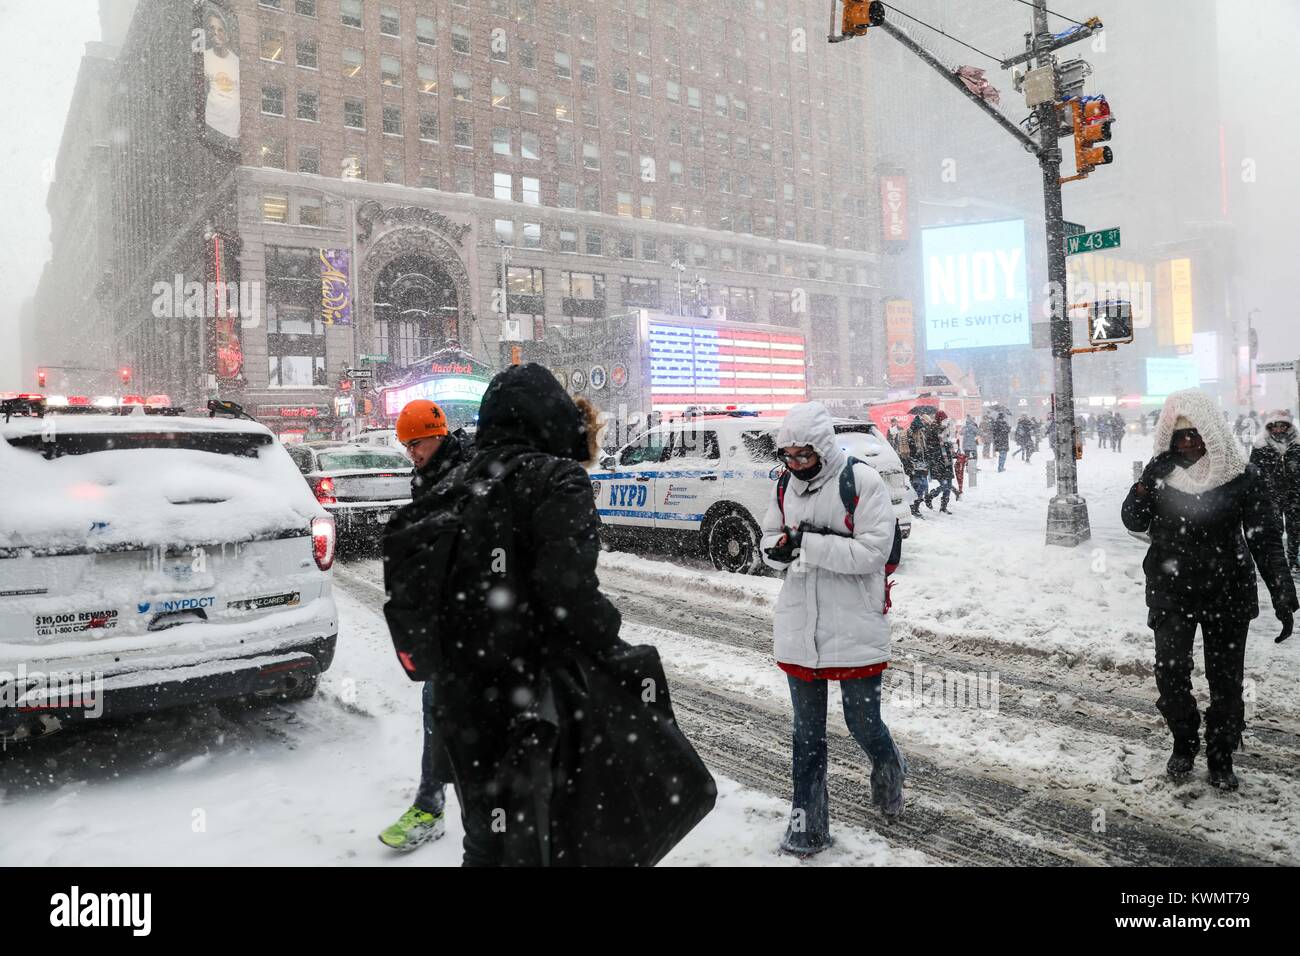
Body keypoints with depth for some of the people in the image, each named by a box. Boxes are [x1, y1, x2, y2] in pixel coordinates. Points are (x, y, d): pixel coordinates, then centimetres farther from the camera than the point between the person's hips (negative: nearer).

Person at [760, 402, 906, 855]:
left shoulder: (862, 481, -13)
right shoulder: (785, 486, 4)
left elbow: (872, 552, -19)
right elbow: (770, 542, 12)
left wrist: (809, 542, -24)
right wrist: (780, 548, -12)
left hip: (855, 630, -4)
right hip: (798, 631, 5)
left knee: (864, 724, 10)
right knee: (806, 732, 13)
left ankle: (890, 768, 45)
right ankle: (807, 824, 27)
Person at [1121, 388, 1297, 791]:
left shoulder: (1241, 475, -8)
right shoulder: (1161, 471, -2)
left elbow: (1265, 539, -6)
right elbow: (1133, 522, 0)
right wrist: (1147, 484, -18)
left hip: (1228, 593, -1)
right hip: (1171, 592, 1)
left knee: (1226, 679, 8)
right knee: (1170, 672, -4)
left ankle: (1221, 757, 25)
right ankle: (1184, 743, 20)